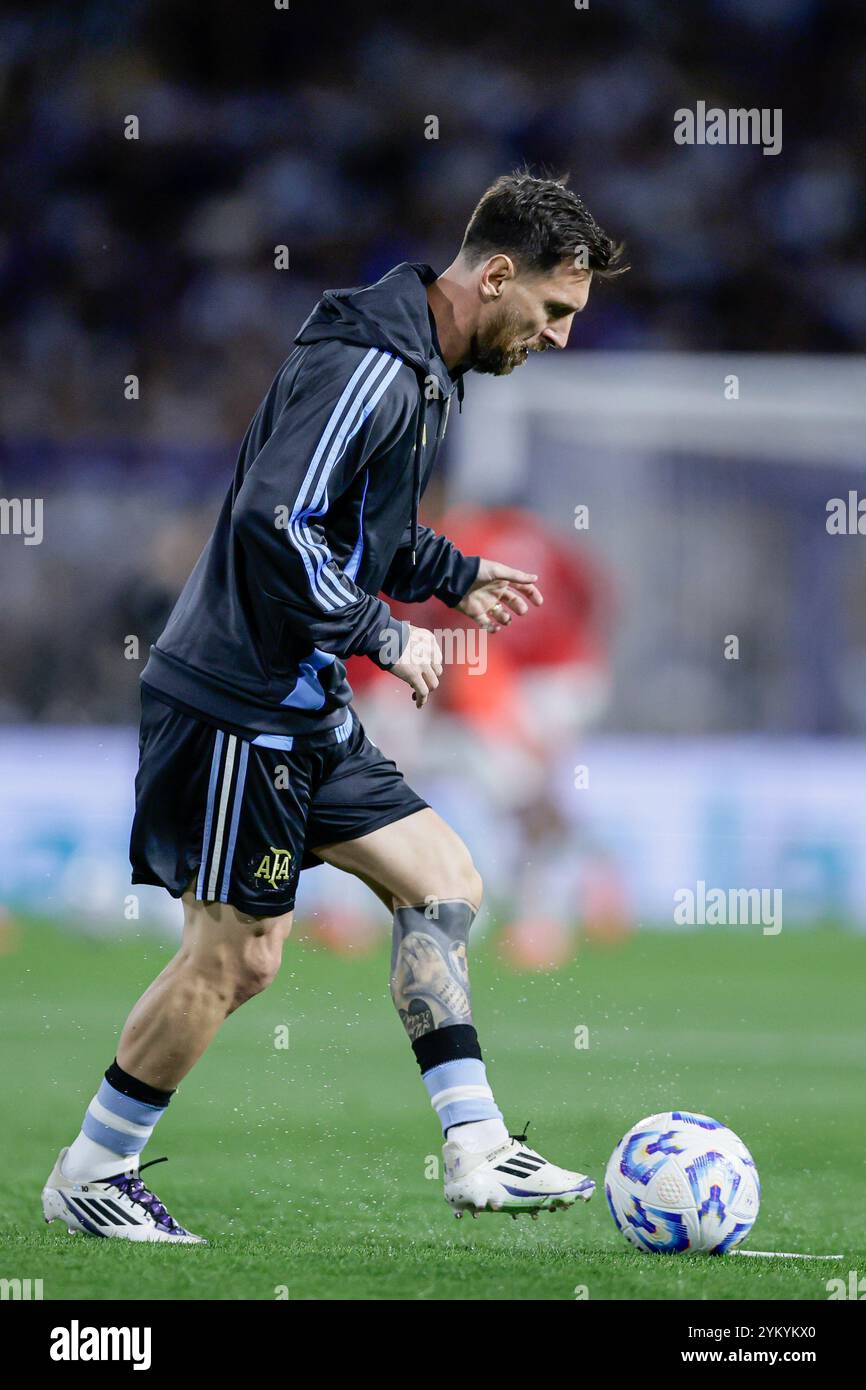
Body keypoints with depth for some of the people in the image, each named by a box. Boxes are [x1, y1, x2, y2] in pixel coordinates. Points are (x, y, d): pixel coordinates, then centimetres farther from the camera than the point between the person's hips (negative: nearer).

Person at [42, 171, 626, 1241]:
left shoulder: (422, 370, 13)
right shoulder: (366, 367, -20)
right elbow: (273, 522, -29)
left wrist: (456, 578, 17)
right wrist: (383, 637, -20)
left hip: (308, 712, 10)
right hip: (239, 706, -10)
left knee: (443, 880, 8)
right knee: (237, 954, -5)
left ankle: (479, 1153, 7)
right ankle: (88, 1177, 9)